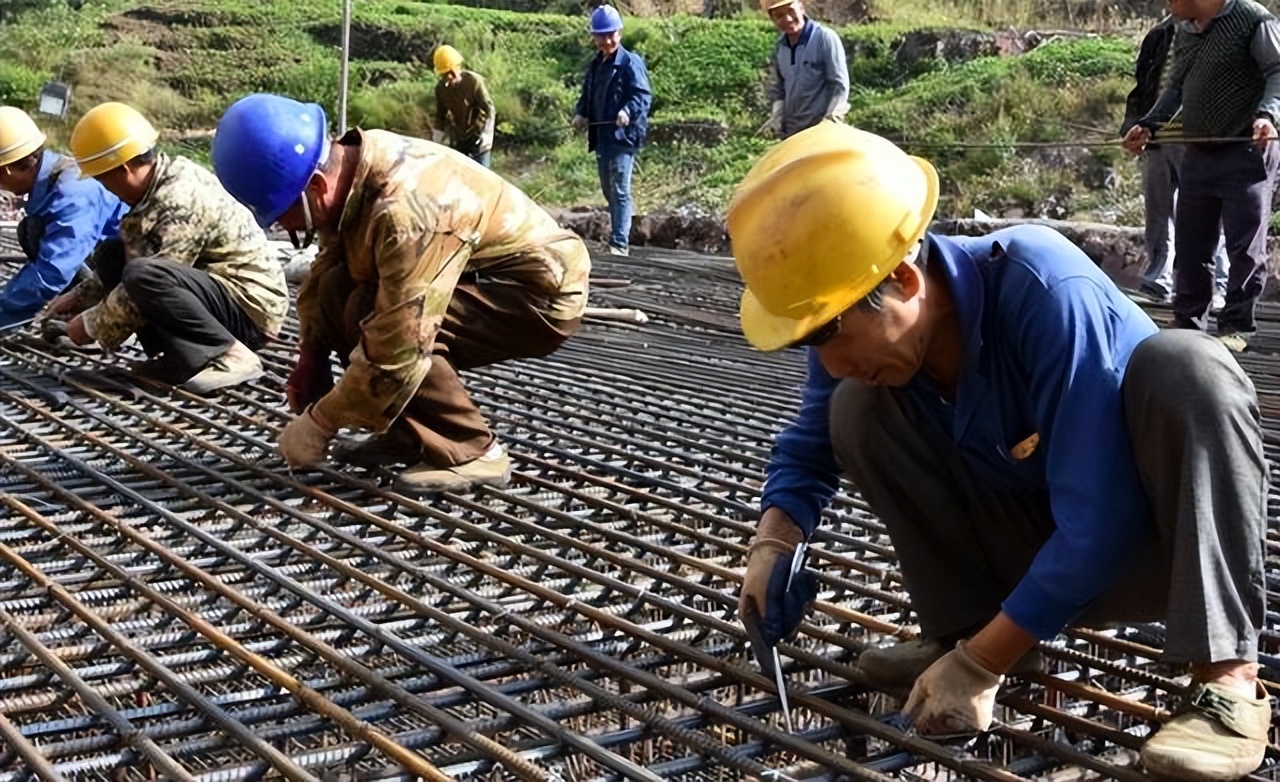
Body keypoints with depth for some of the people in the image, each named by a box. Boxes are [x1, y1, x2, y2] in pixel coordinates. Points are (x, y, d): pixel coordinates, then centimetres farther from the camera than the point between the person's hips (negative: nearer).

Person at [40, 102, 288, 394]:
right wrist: (78, 297, 18)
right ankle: (179, 358, 1)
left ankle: (230, 356, -17)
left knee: (143, 276, -31)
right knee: (111, 255, 8)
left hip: (251, 307, -10)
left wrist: (92, 326, -10)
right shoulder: (159, 186, 5)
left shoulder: (182, 199, -23)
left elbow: (148, 279, -22)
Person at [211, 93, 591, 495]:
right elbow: (327, 269, 13)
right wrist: (310, 355, 4)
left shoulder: (405, 211, -34)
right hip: (483, 279, 9)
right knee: (339, 290, 0)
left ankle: (469, 453, -12)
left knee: (372, 314, -24)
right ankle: (410, 434, 8)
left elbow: (397, 354, -33)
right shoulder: (349, 167, -6)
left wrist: (319, 423, -20)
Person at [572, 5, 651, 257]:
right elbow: (587, 95, 23)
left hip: (623, 135, -9)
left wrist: (628, 111, -35)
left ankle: (620, 243, -10)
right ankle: (617, 239, 27)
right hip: (601, 135, 9)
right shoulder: (595, 65, 17)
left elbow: (642, 95, -16)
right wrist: (580, 113, 3)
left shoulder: (631, 62, -8)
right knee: (608, 190, 15)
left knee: (620, 190, -10)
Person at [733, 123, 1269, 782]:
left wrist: (979, 668, -27)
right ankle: (963, 624, -1)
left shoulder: (1043, 291, -32)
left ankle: (1229, 683, -31)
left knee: (1185, 365, -34)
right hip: (1034, 549, 5)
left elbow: (1100, 520, -32)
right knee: (858, 411, -13)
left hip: (1152, 537, -5)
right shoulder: (861, 324, -14)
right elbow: (810, 445, 6)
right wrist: (774, 541, -15)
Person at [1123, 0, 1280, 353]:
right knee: (1190, 247, 8)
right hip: (1197, 155, 7)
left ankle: (1236, 326, 8)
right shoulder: (1183, 33, 14)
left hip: (1246, 152, -7)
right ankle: (1188, 325, 18)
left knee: (1245, 245, -2)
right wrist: (1148, 124, 13)